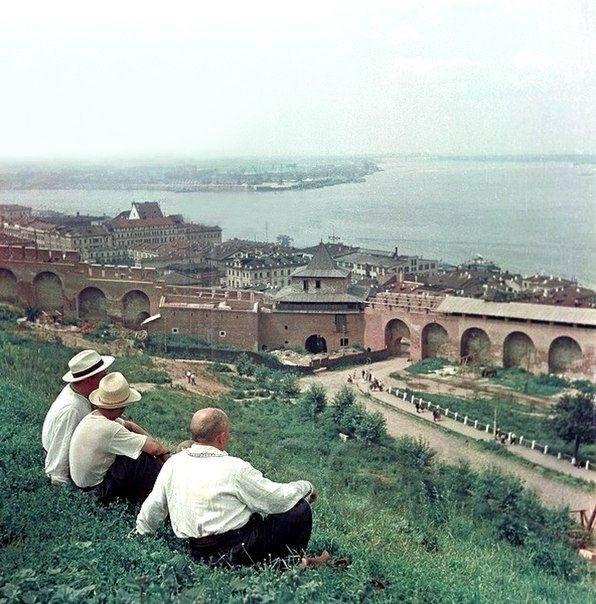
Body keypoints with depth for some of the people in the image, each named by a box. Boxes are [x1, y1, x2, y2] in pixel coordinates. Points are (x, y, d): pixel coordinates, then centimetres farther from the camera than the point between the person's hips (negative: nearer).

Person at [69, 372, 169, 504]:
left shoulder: (94, 416, -5)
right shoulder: (109, 429, -33)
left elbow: (129, 425, 10)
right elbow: (153, 448, -31)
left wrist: (155, 443, 1)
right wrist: (164, 451, -9)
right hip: (96, 489, -9)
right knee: (145, 458, -15)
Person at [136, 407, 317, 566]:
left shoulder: (173, 463, -1)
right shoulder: (234, 468, -19)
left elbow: (153, 507, 11)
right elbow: (278, 498, -10)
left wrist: (140, 533, 31)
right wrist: (306, 487, 9)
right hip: (238, 550, -7)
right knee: (300, 507, 2)